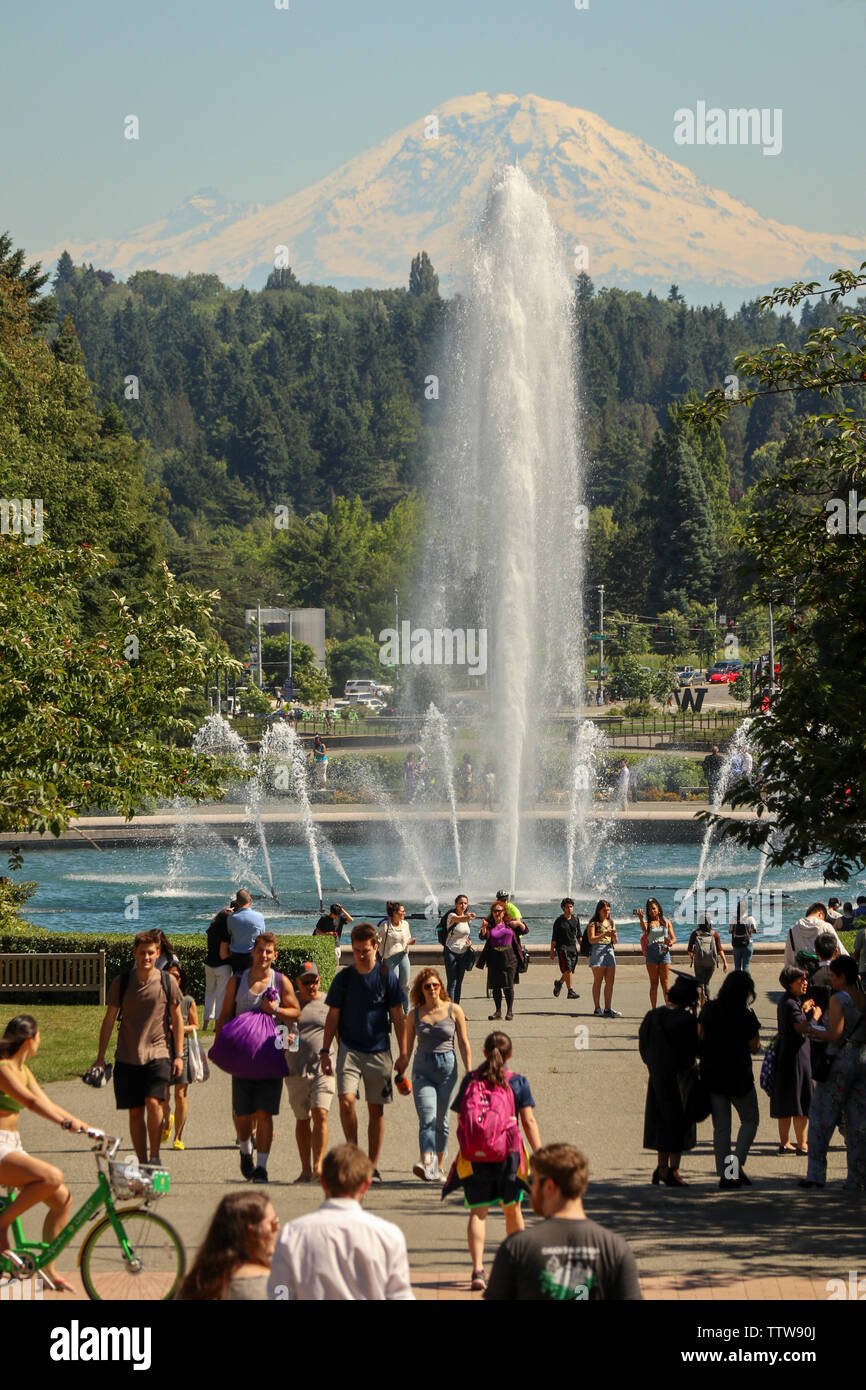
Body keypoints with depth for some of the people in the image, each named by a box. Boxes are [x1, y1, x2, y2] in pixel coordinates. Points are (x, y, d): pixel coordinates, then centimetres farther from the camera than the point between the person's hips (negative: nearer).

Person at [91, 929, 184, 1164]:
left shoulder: (167, 982, 2)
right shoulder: (121, 982, 3)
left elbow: (177, 1019, 8)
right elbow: (109, 1019, 8)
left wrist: (178, 1055, 3)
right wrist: (100, 1056, 5)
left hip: (158, 1053, -2)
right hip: (127, 1056, 2)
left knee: (153, 1103, -19)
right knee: (135, 1112, 2)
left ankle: (155, 1156, -4)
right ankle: (142, 1162, 12)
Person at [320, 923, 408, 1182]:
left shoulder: (387, 977, 1)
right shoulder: (343, 978, 3)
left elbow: (398, 1017, 4)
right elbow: (333, 1016, 9)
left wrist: (403, 1054, 1)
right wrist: (325, 1051, 3)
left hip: (379, 1051, 0)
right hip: (349, 1049, 0)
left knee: (376, 1109, 4)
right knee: (346, 1100, -19)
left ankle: (373, 1166, 11)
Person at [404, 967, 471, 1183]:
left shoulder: (454, 1011, 2)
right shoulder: (414, 1015, 6)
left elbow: (464, 1044, 5)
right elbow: (407, 1047, 12)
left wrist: (469, 1072, 2)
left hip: (447, 1067, 0)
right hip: (422, 1069, 0)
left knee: (441, 1120, 7)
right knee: (426, 1118, -15)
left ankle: (439, 1165, 20)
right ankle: (426, 1163, -28)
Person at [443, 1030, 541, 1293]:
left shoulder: (470, 1080, 3)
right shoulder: (517, 1081, 0)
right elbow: (528, 1121, -5)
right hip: (508, 1153, 0)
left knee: (477, 1212, 0)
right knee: (511, 1209, 17)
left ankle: (478, 1269, -17)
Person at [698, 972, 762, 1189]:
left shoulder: (709, 1009, -2)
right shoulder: (746, 1015, -13)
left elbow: (700, 1036, 5)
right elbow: (754, 1048, -8)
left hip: (711, 1074, 4)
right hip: (739, 1076, -4)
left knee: (720, 1126, 10)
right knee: (749, 1121, 13)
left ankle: (723, 1174, 8)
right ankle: (737, 1162, -6)